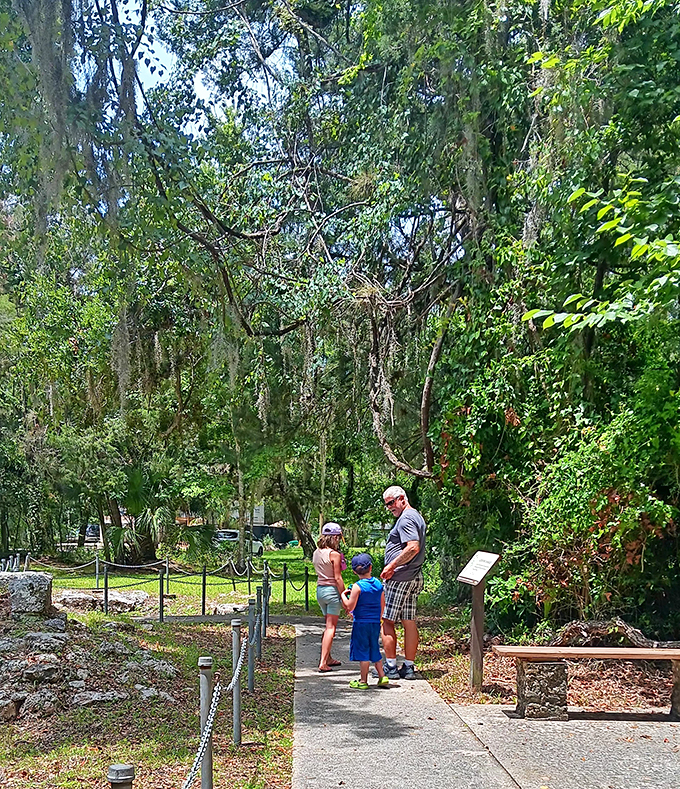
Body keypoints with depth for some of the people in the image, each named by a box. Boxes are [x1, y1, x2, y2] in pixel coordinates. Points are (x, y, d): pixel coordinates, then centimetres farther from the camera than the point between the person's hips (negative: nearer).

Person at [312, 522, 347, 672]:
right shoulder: (334, 554, -15)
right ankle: (323, 663, -5)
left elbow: (319, 572, 11)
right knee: (331, 627, -2)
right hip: (332, 591, -7)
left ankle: (328, 658, 27)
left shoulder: (316, 552, 6)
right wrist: (344, 597, -9)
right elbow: (337, 578, -15)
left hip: (320, 590, 7)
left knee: (329, 625, 20)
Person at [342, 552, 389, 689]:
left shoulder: (357, 587, -13)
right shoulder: (379, 584, 3)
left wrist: (344, 595, 2)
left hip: (361, 623, -5)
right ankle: (382, 676, 17)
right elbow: (382, 605, 10)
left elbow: (350, 607, -14)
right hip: (376, 623, 5)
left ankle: (363, 681, 8)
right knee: (374, 649, 18)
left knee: (362, 650, 2)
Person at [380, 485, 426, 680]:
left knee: (387, 621, -2)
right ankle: (409, 667, 14)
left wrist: (392, 565, -20)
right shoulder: (417, 516, 18)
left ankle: (390, 667, 1)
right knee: (409, 623, 10)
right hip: (414, 578, 10)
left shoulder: (406, 519, -14)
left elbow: (413, 547, -26)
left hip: (400, 578, -10)